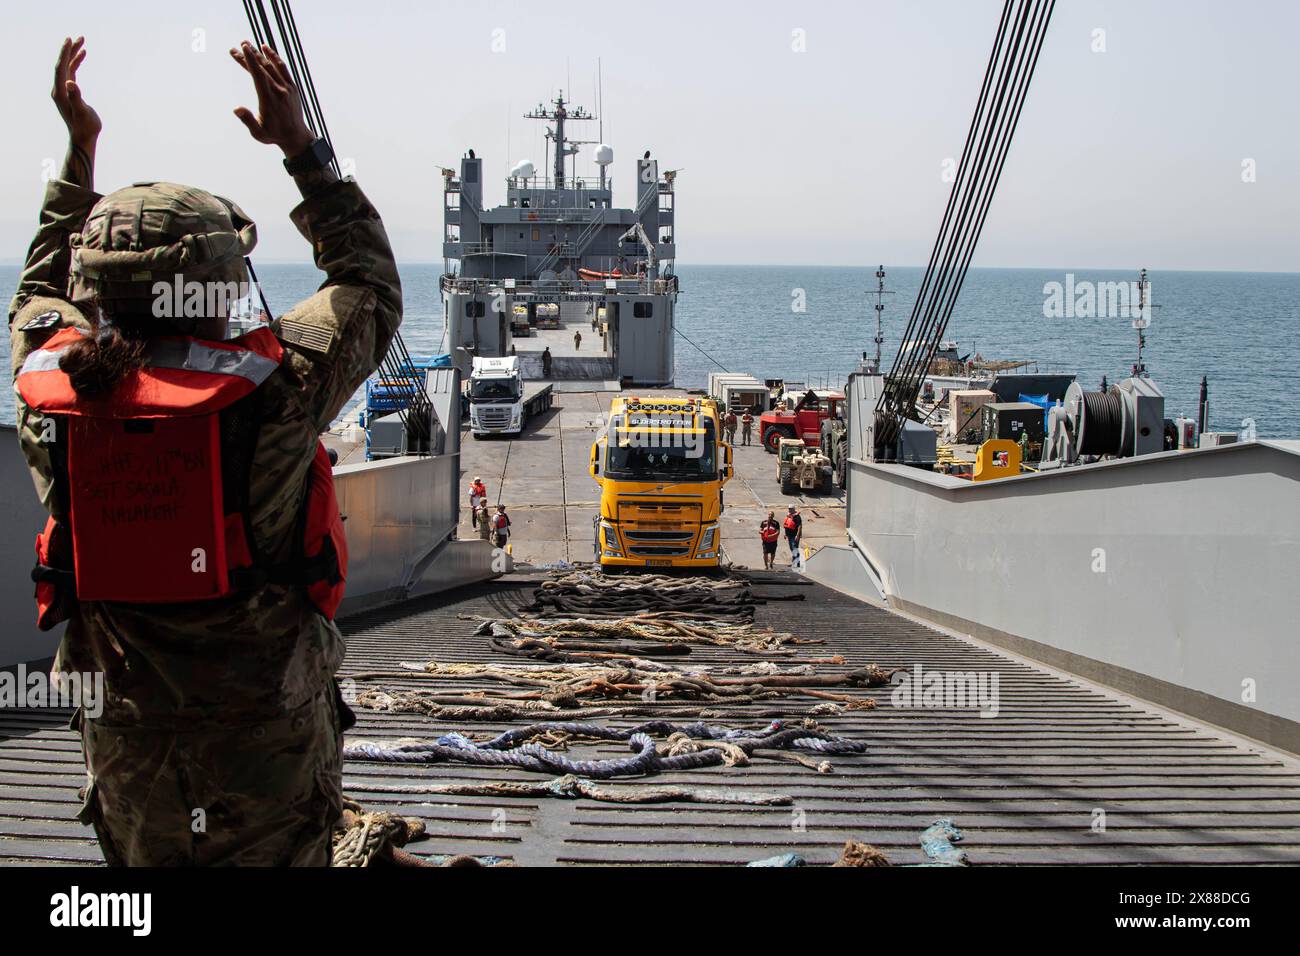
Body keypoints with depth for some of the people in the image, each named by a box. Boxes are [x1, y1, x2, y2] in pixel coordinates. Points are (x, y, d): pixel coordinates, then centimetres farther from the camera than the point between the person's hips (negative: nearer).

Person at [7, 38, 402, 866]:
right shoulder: (271, 387, -18)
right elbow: (371, 287, 0)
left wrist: (79, 152, 20)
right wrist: (302, 149, 5)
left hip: (123, 727, 4)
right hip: (265, 726, -3)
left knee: (144, 859, 21)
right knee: (278, 855, 13)